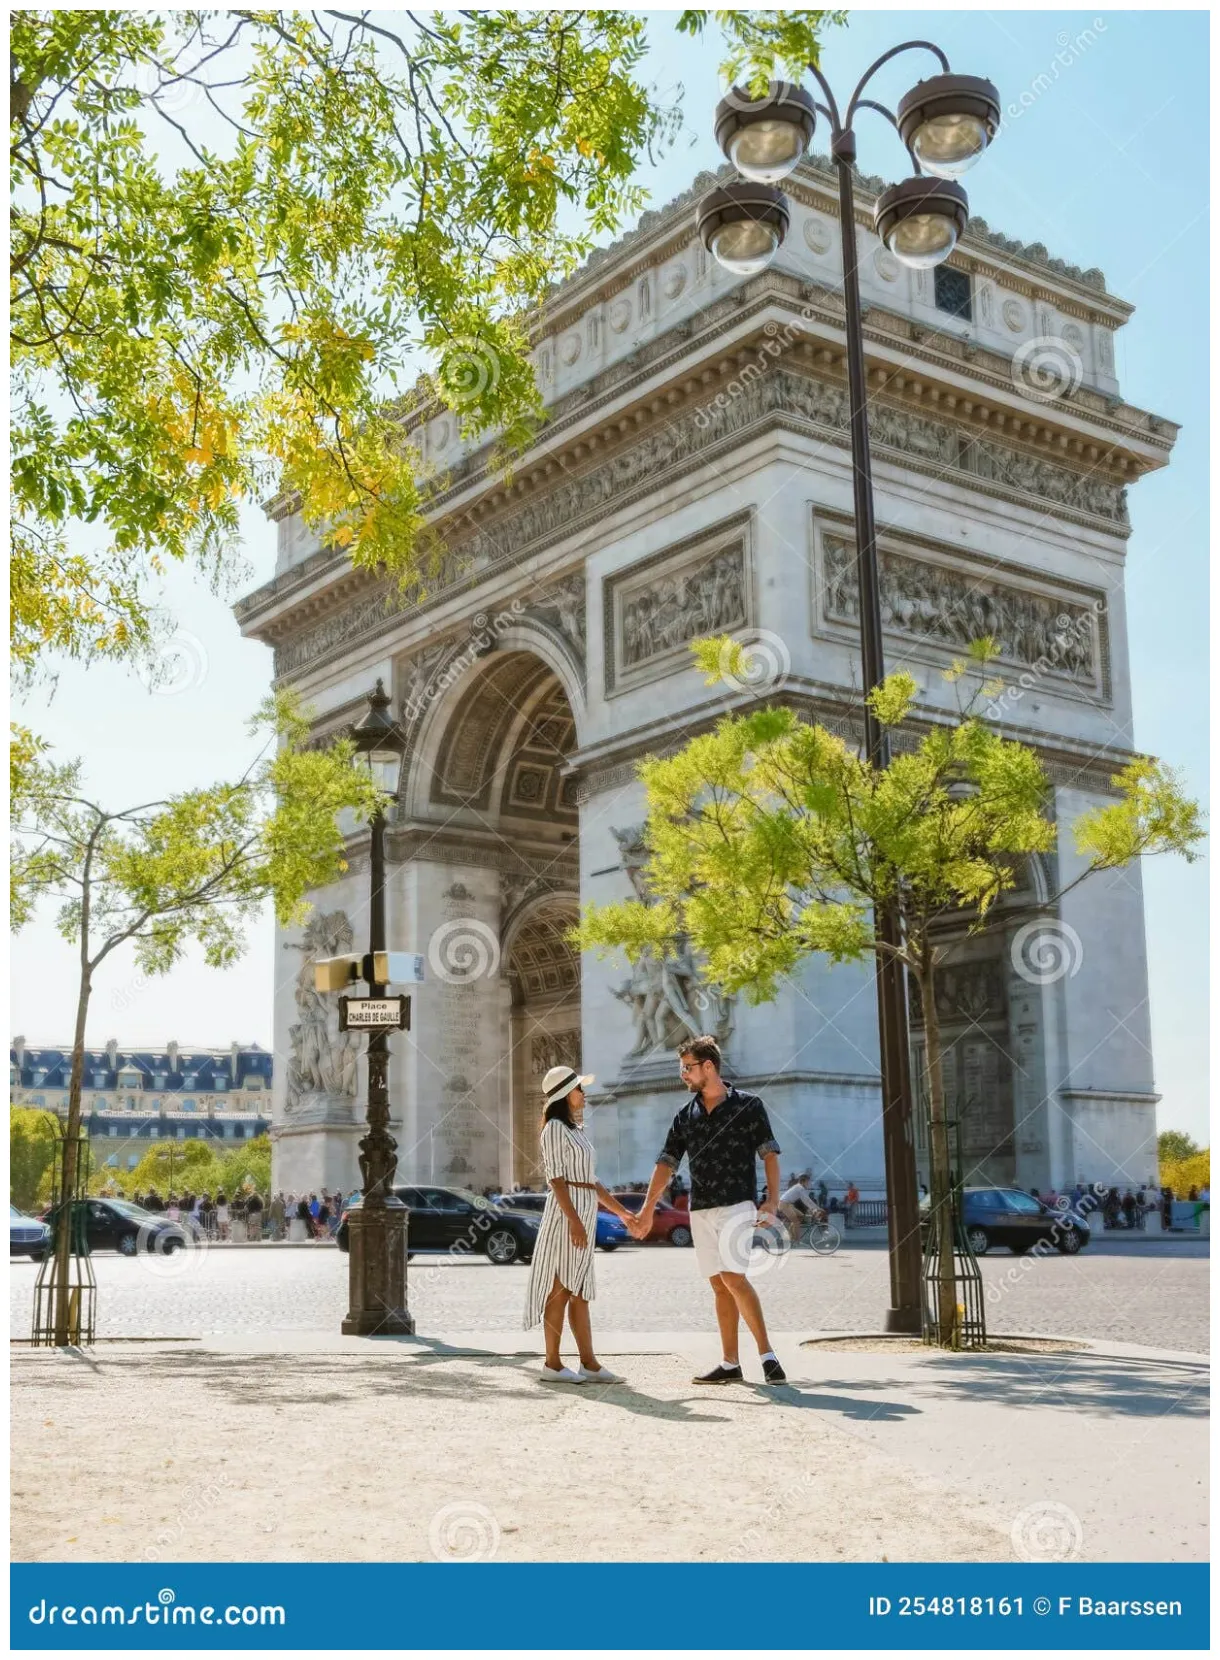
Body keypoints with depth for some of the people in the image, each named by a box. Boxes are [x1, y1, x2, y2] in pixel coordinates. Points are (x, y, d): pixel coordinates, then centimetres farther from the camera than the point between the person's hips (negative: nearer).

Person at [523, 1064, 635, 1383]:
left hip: (586, 1213, 9)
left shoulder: (576, 1130, 19)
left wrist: (620, 1211, 20)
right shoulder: (555, 1128, -8)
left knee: (579, 1291, 8)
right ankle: (553, 1363, -1)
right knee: (561, 1289, -5)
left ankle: (589, 1363, 10)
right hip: (567, 1212, -9)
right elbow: (556, 1179, -16)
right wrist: (574, 1220, -22)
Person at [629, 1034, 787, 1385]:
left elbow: (770, 1155, -1)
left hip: (737, 1205, -5)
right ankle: (730, 1363, 10)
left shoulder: (748, 1105, 0)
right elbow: (666, 1163, 11)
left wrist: (772, 1201, -12)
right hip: (700, 1211, 5)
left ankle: (767, 1355, -13)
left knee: (733, 1277, -18)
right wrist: (646, 1211, 5)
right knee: (719, 1286, 6)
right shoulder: (686, 1116, 12)